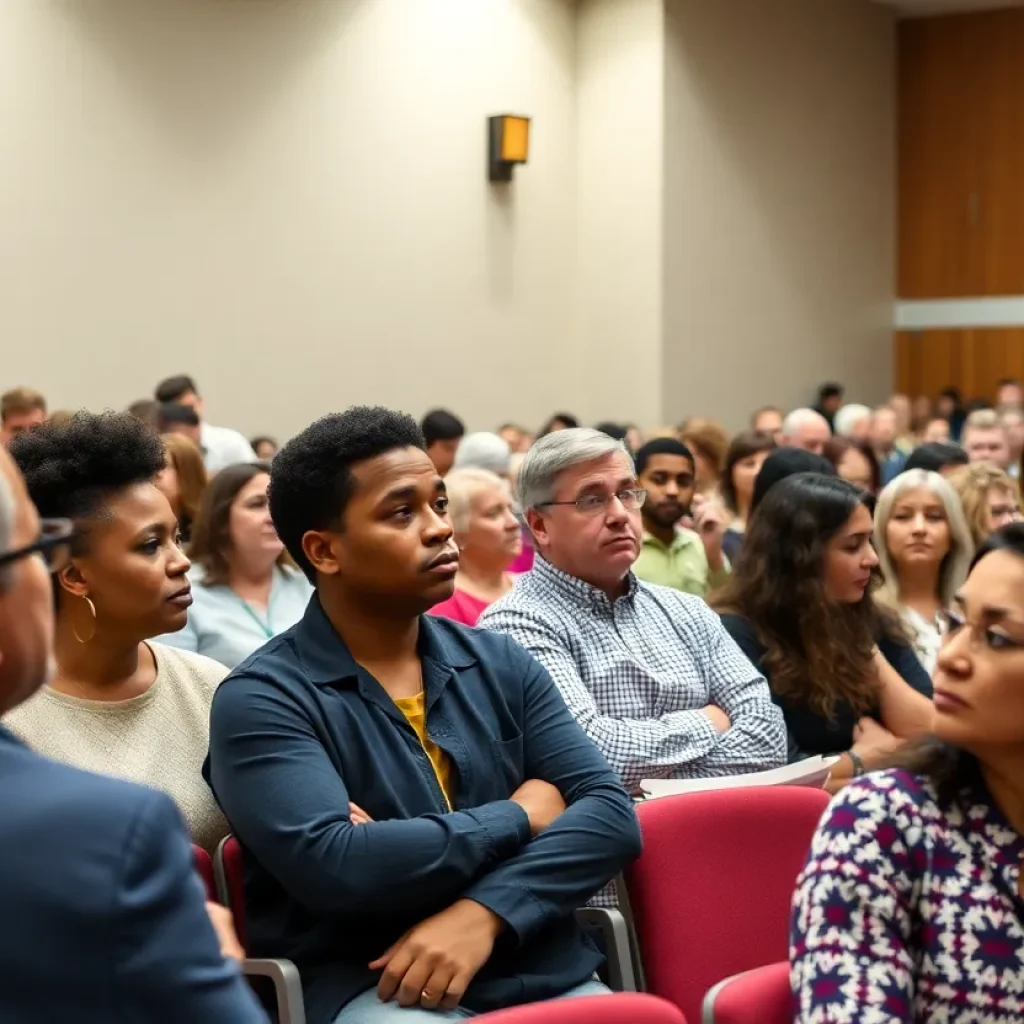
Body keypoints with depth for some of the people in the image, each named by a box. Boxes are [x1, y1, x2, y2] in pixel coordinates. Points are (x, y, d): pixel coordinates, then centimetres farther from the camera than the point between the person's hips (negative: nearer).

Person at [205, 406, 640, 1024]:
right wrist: (520, 815, -5)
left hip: (549, 974, 4)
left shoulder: (501, 664, 12)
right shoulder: (262, 698, -3)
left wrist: (485, 912, -14)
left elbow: (611, 811, 3)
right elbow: (332, 866, -17)